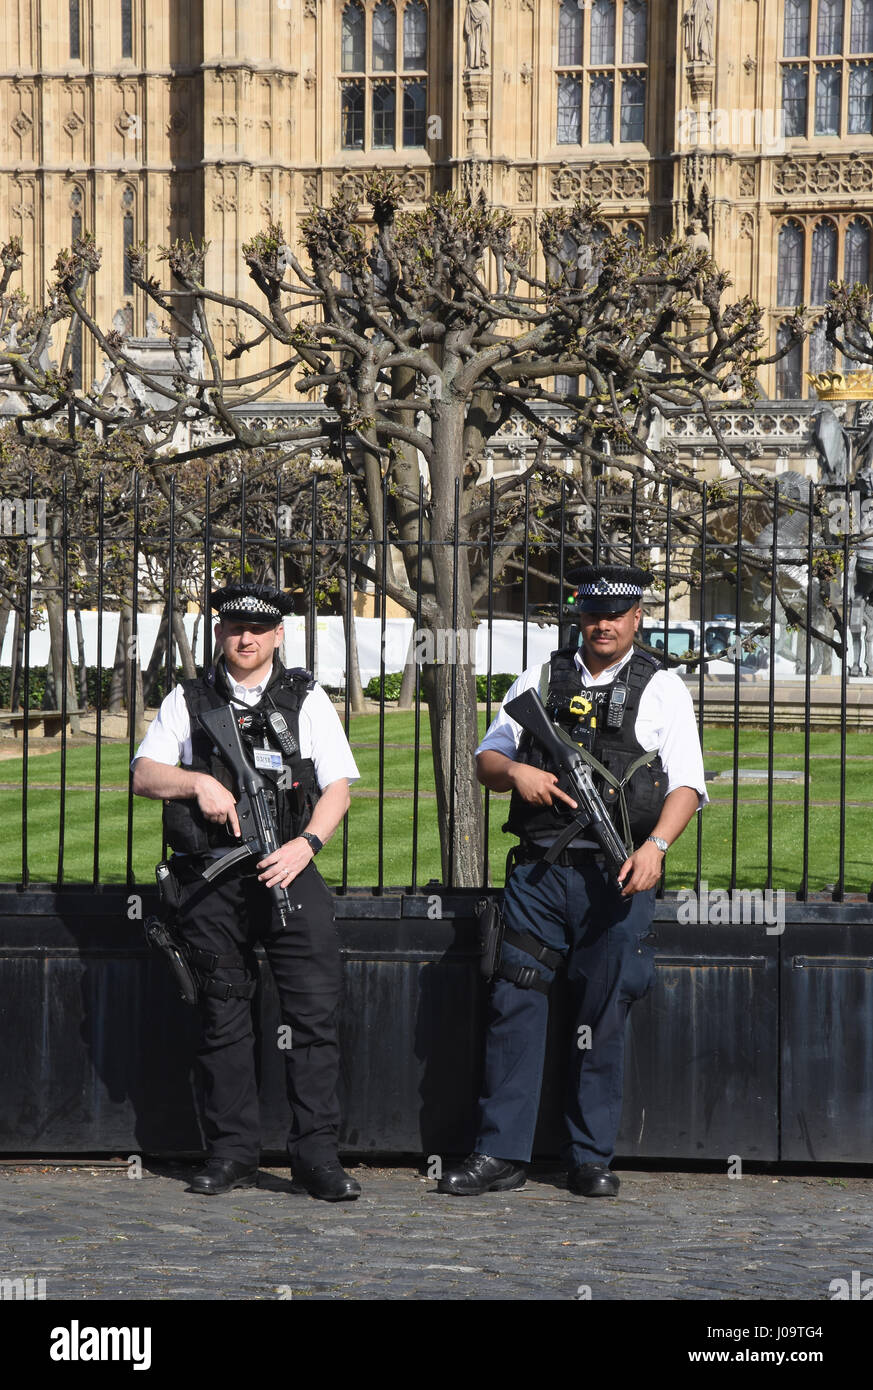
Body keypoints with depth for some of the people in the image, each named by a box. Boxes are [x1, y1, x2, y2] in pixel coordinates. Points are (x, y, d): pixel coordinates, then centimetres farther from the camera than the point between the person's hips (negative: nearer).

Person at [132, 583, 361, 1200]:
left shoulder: (307, 698, 11)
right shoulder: (188, 701, 13)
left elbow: (338, 785, 6)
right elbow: (144, 774, 9)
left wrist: (306, 845, -10)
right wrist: (199, 782, -9)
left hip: (287, 869, -1)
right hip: (210, 878, 1)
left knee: (316, 1006, -10)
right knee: (224, 1016, 5)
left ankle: (317, 1152, -7)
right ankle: (232, 1154, 12)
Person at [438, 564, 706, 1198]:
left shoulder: (663, 689, 7)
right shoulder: (540, 680, 14)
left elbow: (687, 784, 0)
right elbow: (486, 759, 16)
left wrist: (655, 846, -16)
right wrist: (515, 771, -7)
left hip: (618, 876, -2)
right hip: (539, 869, 2)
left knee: (603, 1019, 1)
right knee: (515, 1004, -3)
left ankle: (592, 1158, 10)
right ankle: (501, 1153, 2)